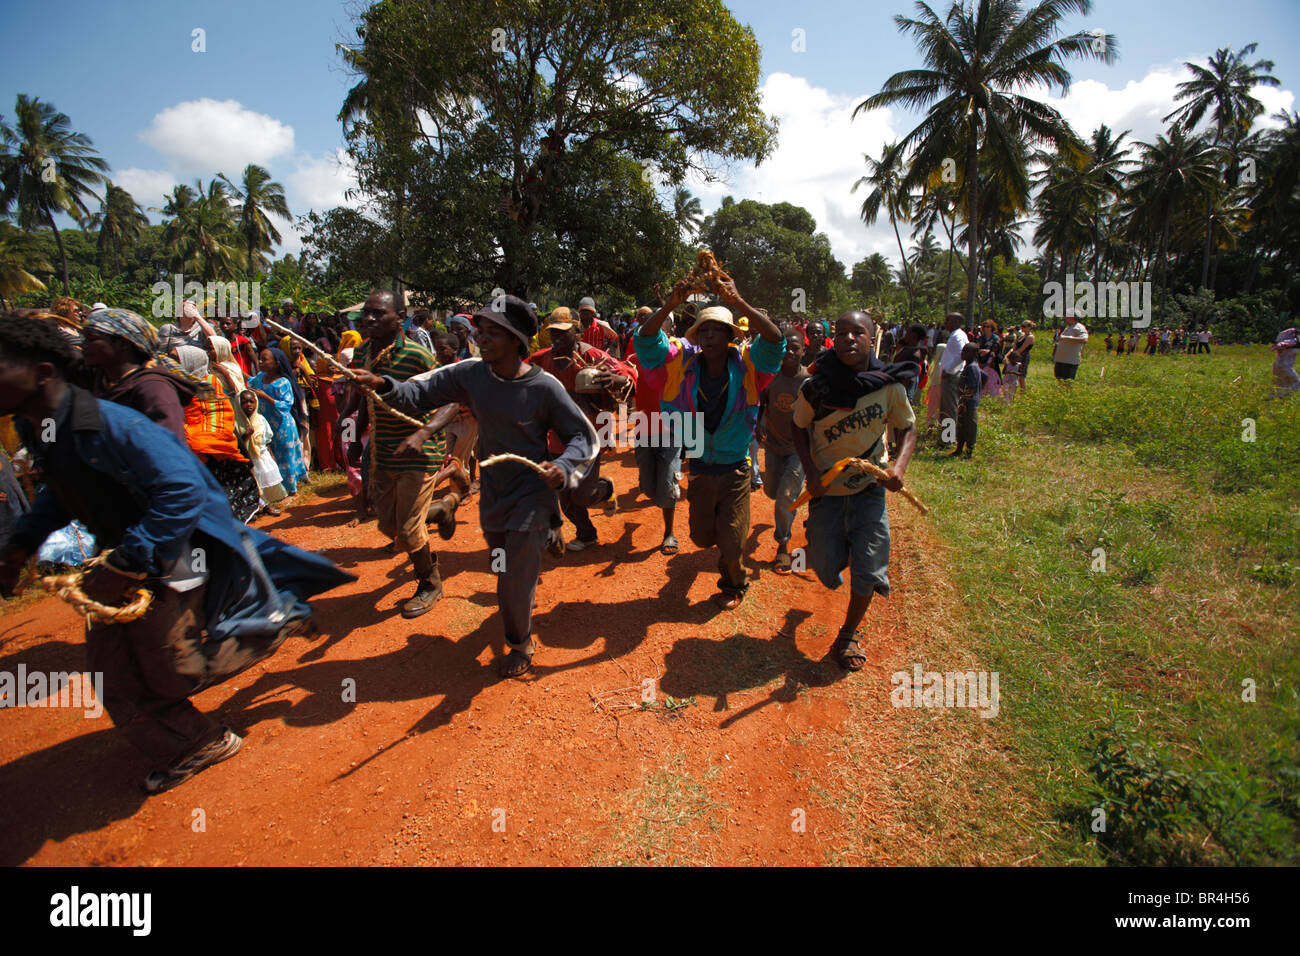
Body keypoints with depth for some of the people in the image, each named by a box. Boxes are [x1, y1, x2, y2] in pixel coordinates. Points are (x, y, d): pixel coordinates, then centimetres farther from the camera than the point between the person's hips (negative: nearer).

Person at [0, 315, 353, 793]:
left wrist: (127, 563, -32)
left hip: (168, 561, -9)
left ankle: (278, 616, 21)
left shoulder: (108, 425, -29)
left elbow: (181, 488, -33)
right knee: (112, 670, 13)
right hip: (122, 555, 9)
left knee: (175, 670, 4)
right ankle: (188, 748, 31)